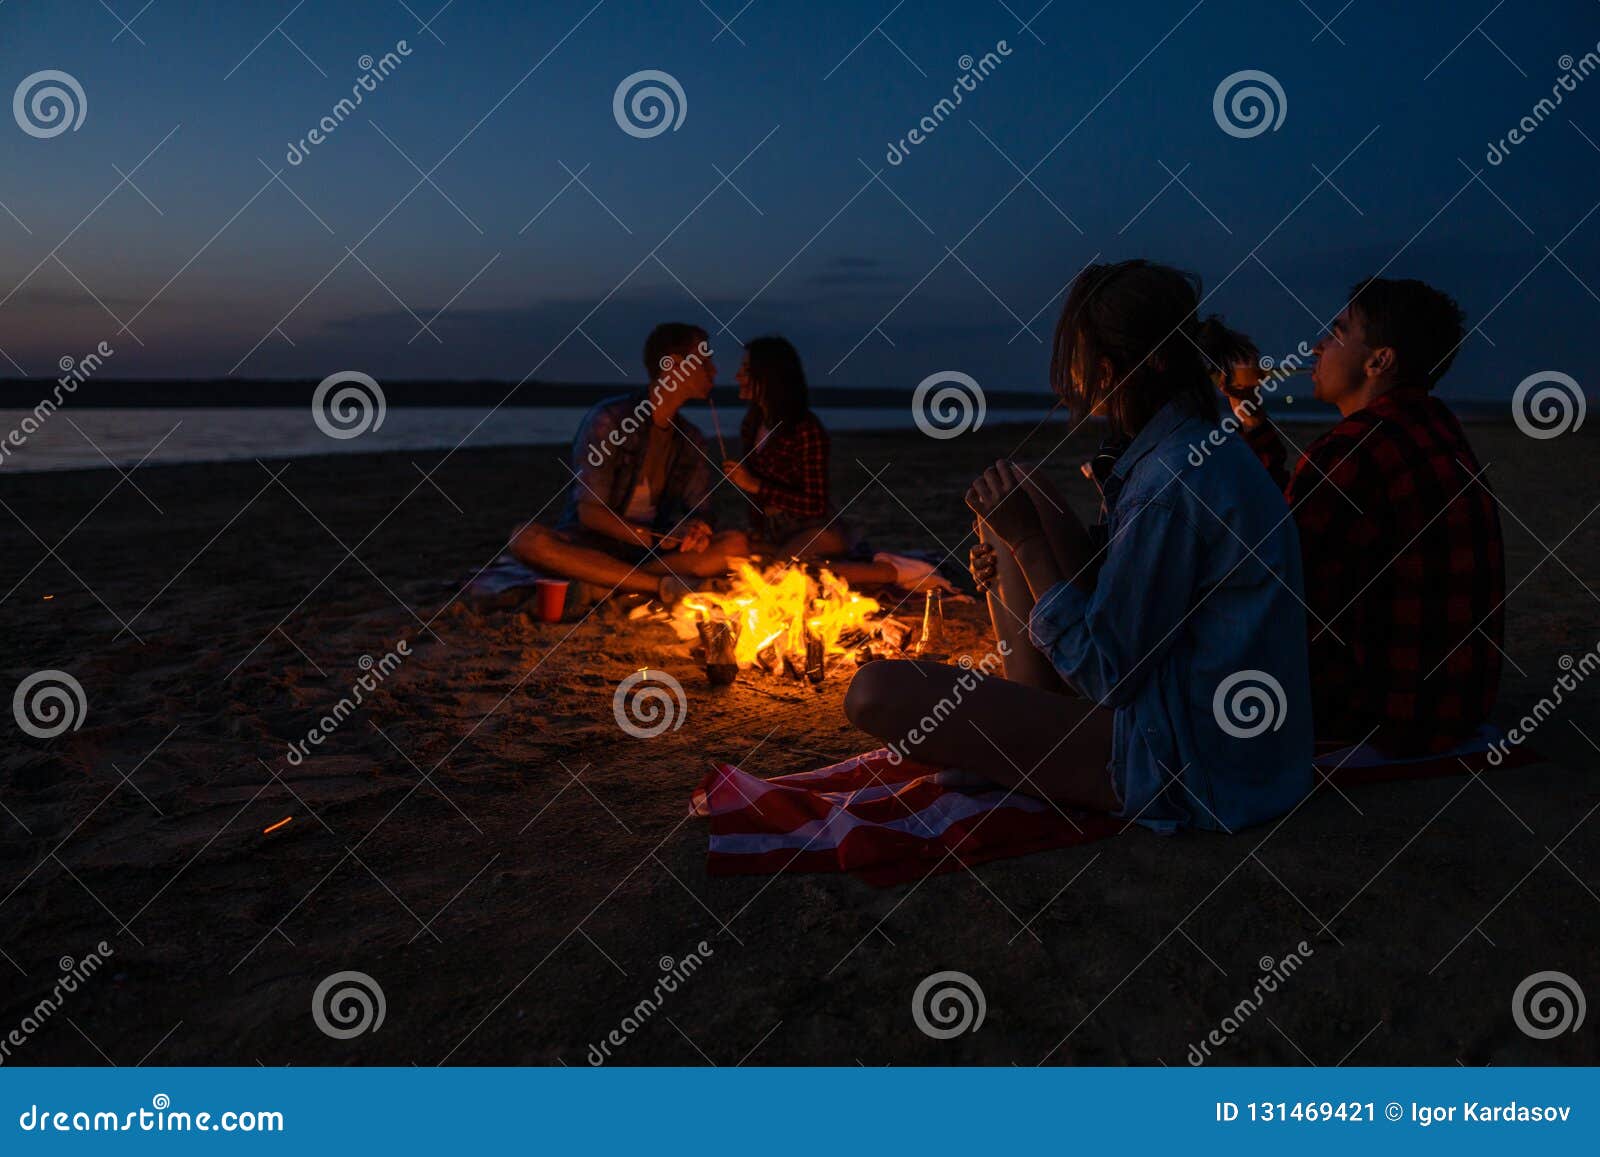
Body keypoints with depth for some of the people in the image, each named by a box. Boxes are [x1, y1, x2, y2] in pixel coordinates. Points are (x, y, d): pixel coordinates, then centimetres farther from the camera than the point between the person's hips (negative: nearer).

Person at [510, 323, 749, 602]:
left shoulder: (691, 440, 11)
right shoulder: (608, 418, -7)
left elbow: (699, 511, 8)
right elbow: (590, 513, -12)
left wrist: (697, 528, -18)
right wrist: (657, 539, -24)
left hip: (651, 554, 4)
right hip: (591, 548, -4)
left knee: (737, 544, -20)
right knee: (527, 539, -35)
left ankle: (606, 584, -29)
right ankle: (662, 586, -36)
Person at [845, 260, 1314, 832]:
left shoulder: (1170, 484, -25)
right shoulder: (1213, 450, 8)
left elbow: (1106, 676, -20)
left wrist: (1025, 540, -16)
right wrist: (1018, 556, 7)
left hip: (1183, 770, -10)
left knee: (874, 693, -20)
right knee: (1022, 486, 13)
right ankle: (1030, 716, 14)